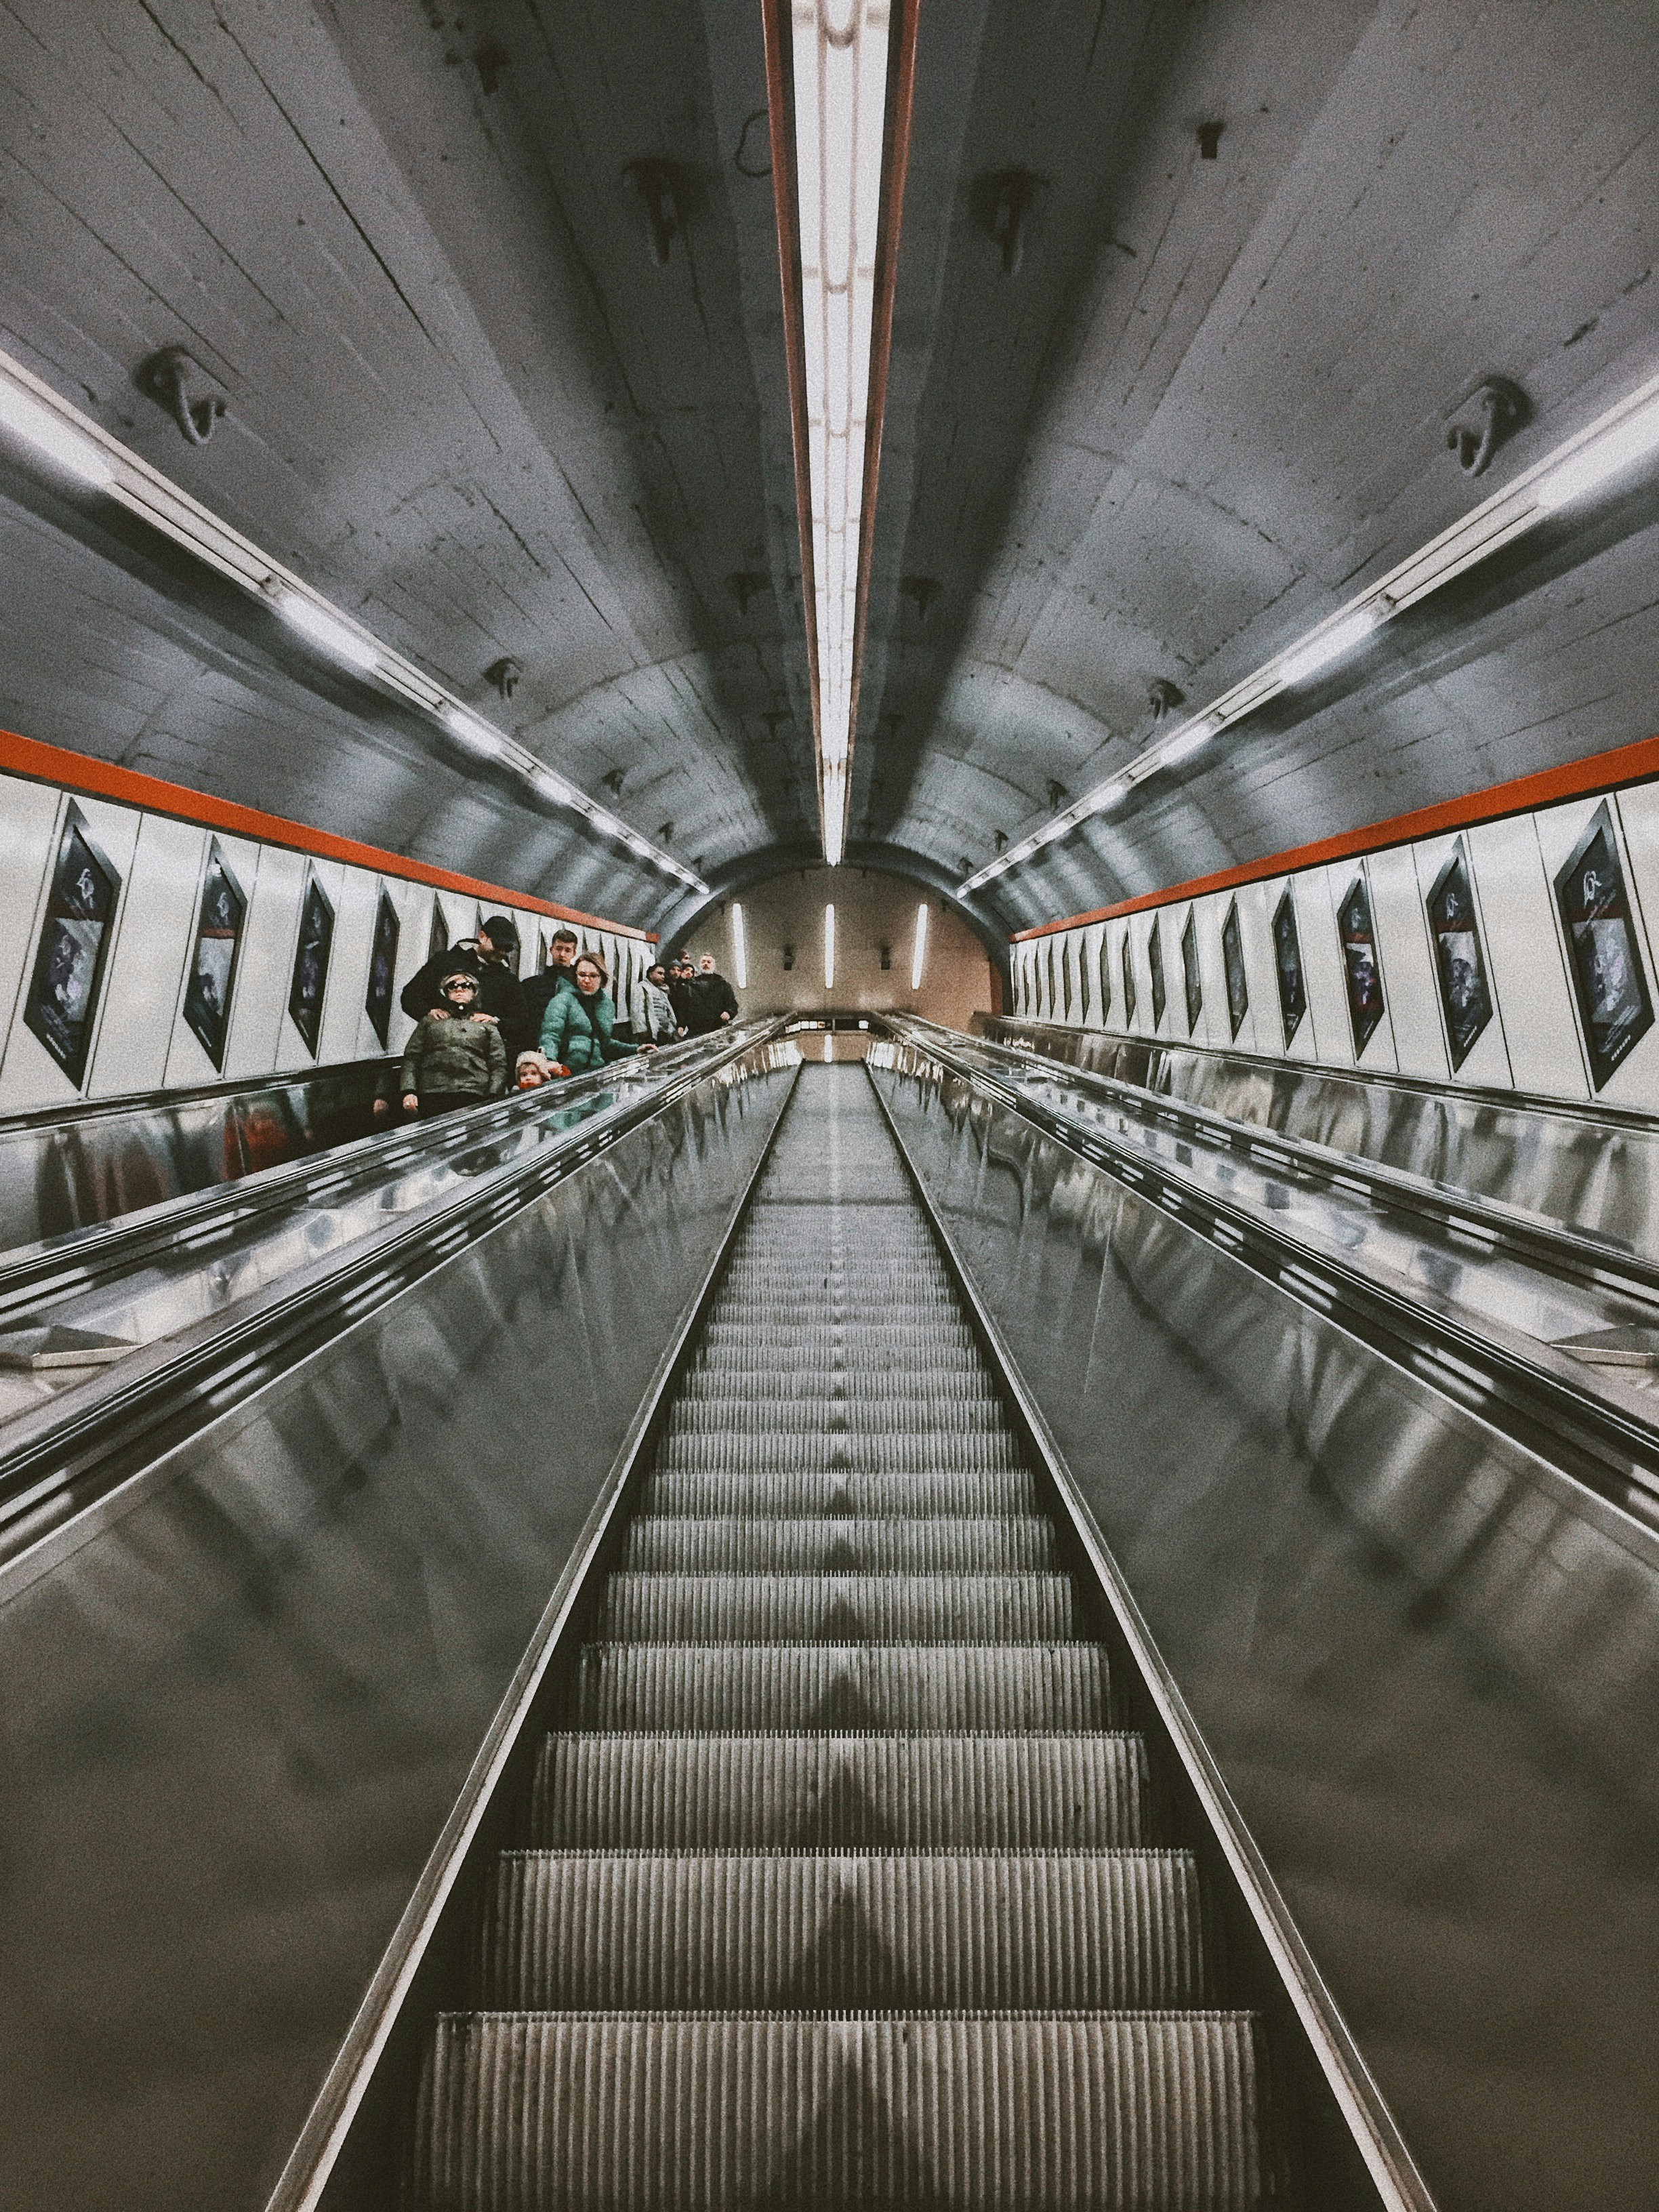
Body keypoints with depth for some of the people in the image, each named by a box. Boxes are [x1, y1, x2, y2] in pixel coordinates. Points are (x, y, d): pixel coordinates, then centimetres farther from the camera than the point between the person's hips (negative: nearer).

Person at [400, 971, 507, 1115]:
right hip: (432, 1095, 1)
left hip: (473, 1097, -1)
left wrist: (492, 1099, -3)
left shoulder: (486, 1025, 25)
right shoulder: (430, 1021, 28)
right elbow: (411, 1058, 19)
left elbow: (499, 1065, 14)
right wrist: (409, 1092, 1)